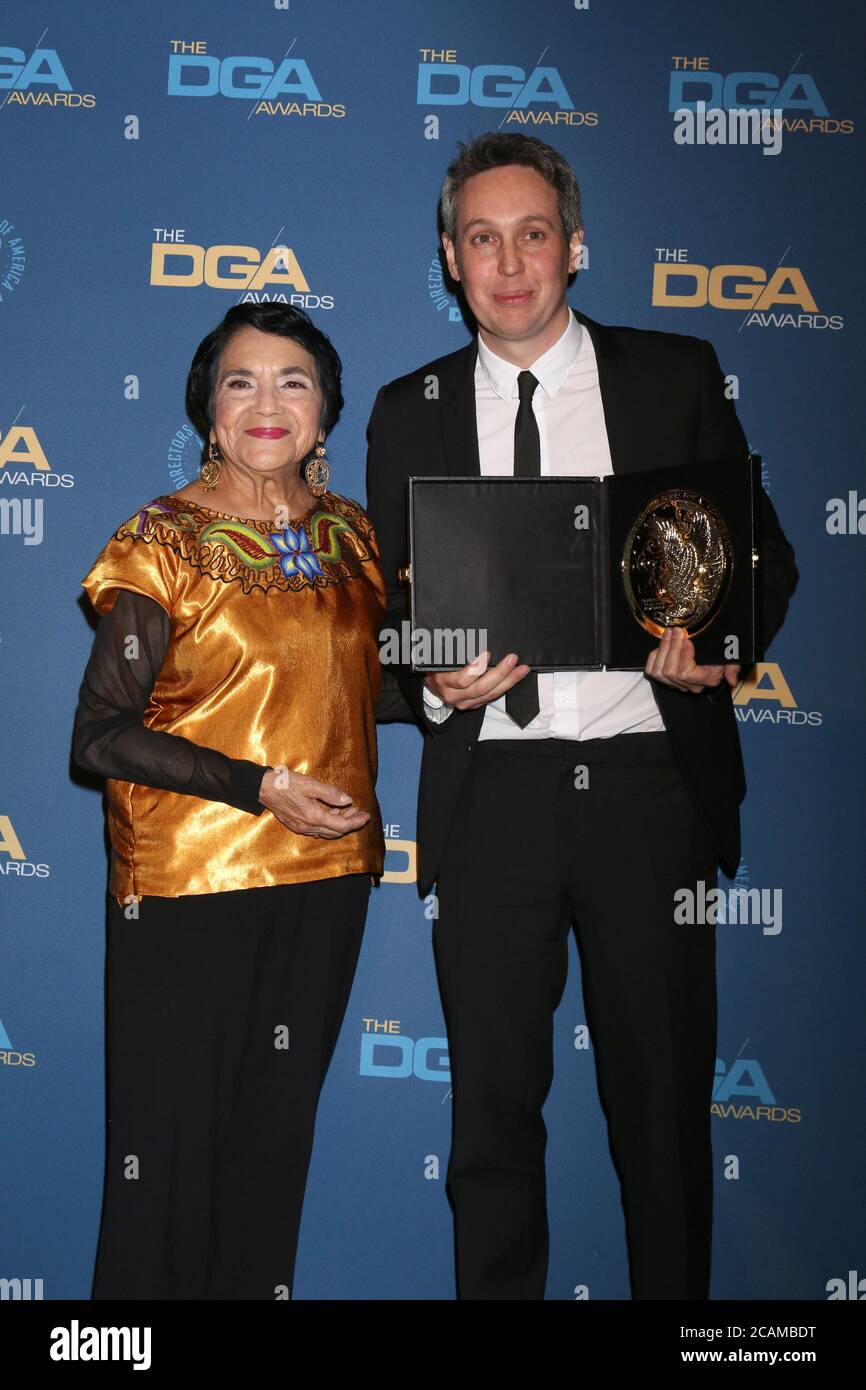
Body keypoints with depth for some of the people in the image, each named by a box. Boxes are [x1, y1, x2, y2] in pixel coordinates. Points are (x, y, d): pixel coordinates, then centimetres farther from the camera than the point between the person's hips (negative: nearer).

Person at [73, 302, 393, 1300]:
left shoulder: (350, 534, 8)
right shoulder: (164, 541, -7)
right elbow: (99, 733, -10)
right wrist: (261, 787, -17)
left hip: (327, 877, 5)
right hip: (188, 881, -4)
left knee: (278, 1132, 15)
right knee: (170, 1140, 4)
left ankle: (258, 1284, 31)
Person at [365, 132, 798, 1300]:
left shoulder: (677, 377, 7)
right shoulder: (410, 411, 10)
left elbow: (764, 553, 8)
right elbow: (386, 601, 12)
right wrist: (433, 682, -9)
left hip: (649, 777, -1)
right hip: (489, 791, 1)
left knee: (663, 1091, 8)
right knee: (493, 1096, 9)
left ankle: (677, 1291, 26)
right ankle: (497, 1291, 25)